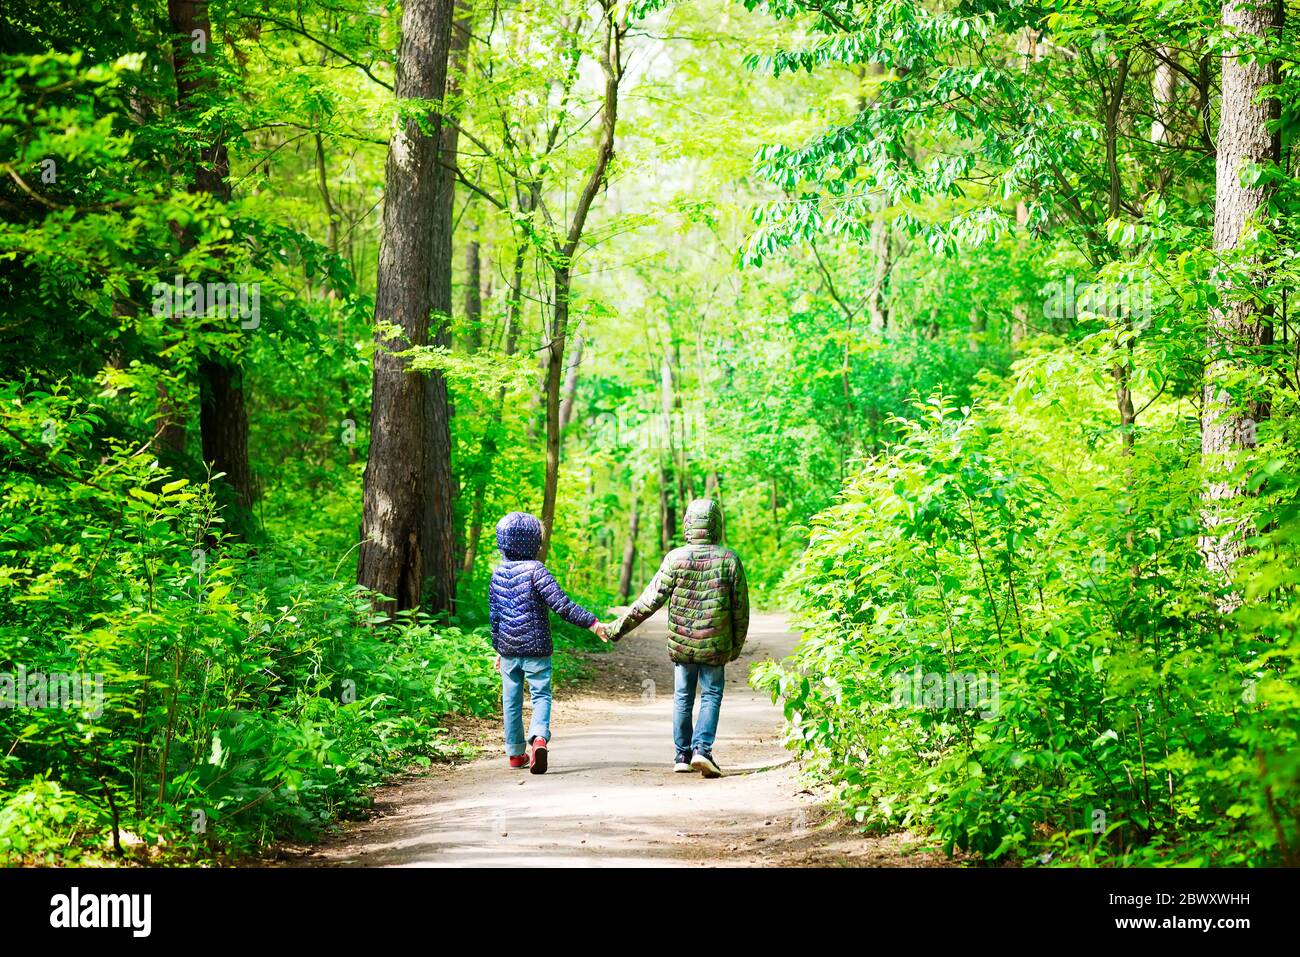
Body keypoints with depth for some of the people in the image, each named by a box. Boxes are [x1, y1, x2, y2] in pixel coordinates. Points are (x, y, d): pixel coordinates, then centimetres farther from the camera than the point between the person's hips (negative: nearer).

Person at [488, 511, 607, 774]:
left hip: (508, 649, 5)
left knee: (511, 700, 14)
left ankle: (515, 753, 21)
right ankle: (539, 738, -26)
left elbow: (494, 615, 11)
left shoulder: (498, 574, 5)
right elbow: (561, 604, -19)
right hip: (536, 648, -5)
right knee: (541, 695, -1)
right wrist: (593, 623, -16)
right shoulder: (535, 570, -12)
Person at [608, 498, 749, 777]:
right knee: (711, 695, 8)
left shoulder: (675, 558, -7)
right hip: (716, 646, -1)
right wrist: (737, 644, 13)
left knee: (683, 697, 13)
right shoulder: (729, 559, -5)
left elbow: (651, 599, -8)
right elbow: (740, 607, 0)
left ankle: (683, 755, 17)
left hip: (680, 644, 1)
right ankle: (702, 749, -9)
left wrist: (619, 628, 0)